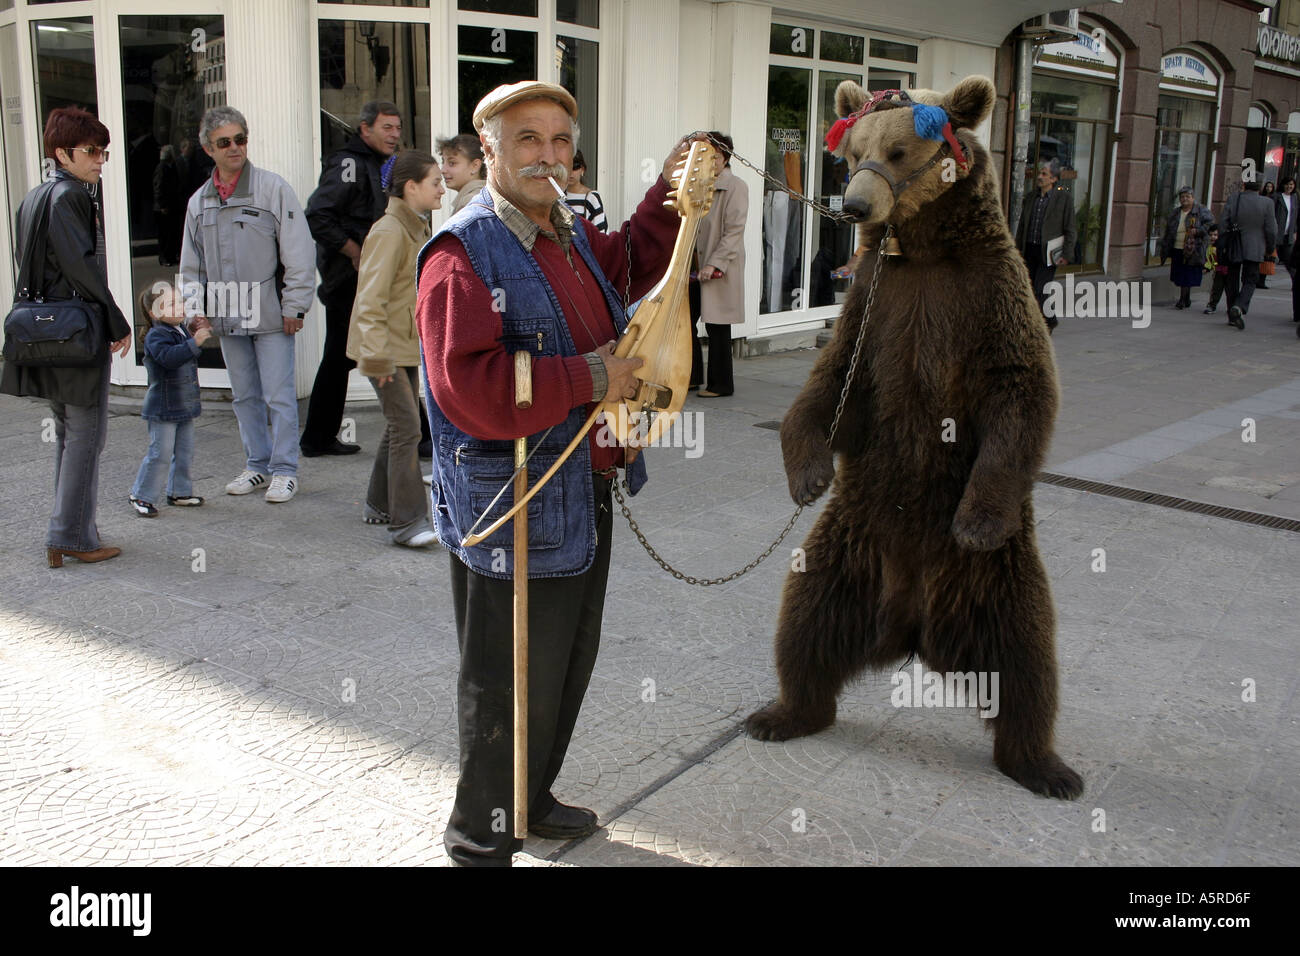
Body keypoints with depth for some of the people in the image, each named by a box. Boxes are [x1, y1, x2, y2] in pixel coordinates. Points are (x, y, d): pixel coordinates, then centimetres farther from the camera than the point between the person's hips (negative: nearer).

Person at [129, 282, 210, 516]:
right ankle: (141, 495, 4)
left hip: (185, 406, 9)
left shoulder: (181, 331, 11)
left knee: (184, 452, 14)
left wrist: (201, 333, 17)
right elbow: (169, 356, -36)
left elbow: (190, 357, 30)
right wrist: (194, 342, -43)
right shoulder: (155, 336, -17)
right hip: (163, 408, -9)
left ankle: (179, 492, 26)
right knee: (160, 453, -7)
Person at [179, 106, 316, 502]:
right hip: (227, 317, 5)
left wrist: (293, 306, -10)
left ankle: (284, 471, 7)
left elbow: (298, 253, -7)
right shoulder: (199, 202, 11)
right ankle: (257, 465, 24)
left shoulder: (274, 189, -5)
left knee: (279, 395, -3)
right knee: (244, 395, 13)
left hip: (270, 315, -5)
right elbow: (192, 264, 19)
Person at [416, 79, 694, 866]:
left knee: (570, 665, 23)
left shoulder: (573, 235, 10)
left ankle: (531, 799, 44)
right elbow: (470, 389, -30)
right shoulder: (463, 254, -18)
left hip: (586, 497, 9)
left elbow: (631, 265, 32)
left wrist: (671, 193, 18)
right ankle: (481, 836, 25)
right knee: (512, 689, 3)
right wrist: (588, 378, -25)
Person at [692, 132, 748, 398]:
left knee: (717, 326, -1)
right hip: (694, 266, 7)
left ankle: (720, 383, 11)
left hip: (720, 268, -7)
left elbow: (734, 231, -15)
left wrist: (714, 263, -21)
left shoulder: (735, 187, -9)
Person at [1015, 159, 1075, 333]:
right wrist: (1018, 249, 13)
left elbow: (1070, 229, -4)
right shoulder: (1031, 198, 10)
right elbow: (1022, 226, 17)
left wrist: (1067, 255, -9)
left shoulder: (1064, 198, -5)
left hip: (1048, 253, -6)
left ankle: (1049, 321, 9)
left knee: (1039, 290, -11)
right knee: (1029, 289, 7)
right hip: (1030, 251, 6)